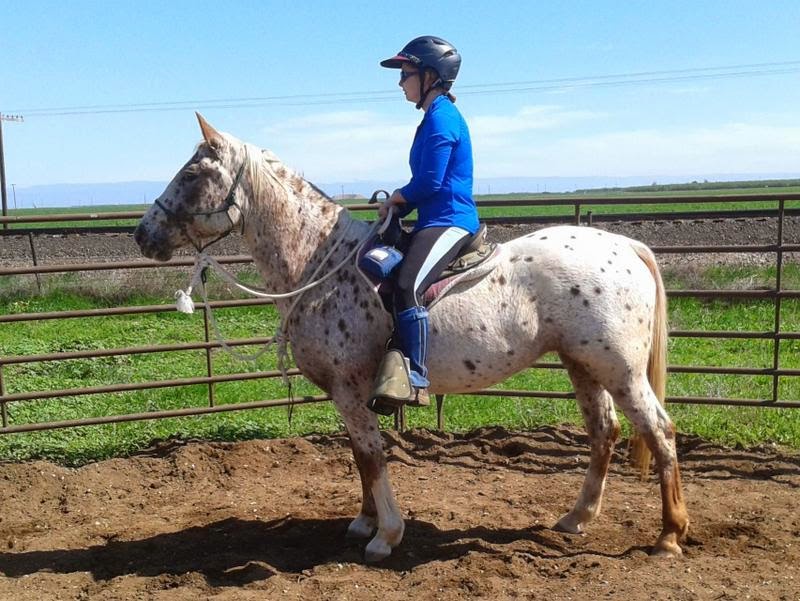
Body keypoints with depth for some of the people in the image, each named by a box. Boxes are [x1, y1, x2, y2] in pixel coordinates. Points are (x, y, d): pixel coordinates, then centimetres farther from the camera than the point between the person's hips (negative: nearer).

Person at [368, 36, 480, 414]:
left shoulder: (440, 117, -10)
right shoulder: (437, 116, 21)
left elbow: (429, 182, -18)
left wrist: (395, 199, -1)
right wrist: (397, 206, 9)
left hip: (449, 222, -11)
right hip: (435, 222, 11)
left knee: (407, 286, -30)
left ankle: (415, 378, -30)